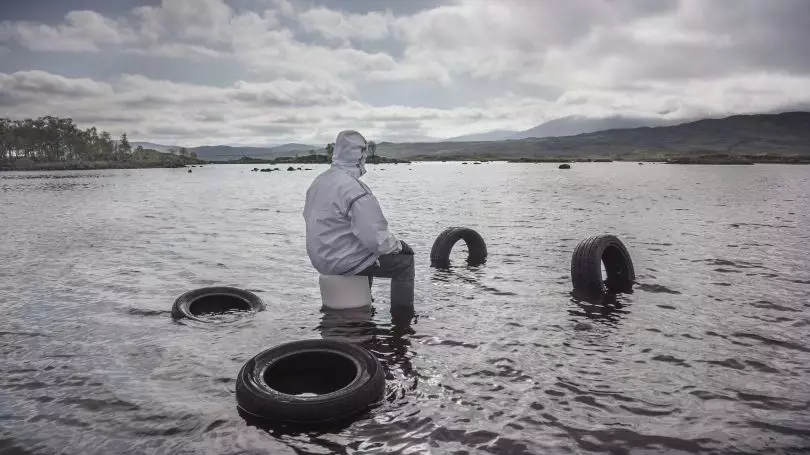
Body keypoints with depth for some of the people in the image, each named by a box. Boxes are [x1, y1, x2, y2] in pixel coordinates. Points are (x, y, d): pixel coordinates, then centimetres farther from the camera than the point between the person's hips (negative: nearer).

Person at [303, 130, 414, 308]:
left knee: (369, 254, 35)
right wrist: (396, 245, -5)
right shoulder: (355, 190, -24)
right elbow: (377, 239, -27)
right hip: (344, 262, -9)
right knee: (405, 261, 1)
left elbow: (309, 217, 15)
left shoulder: (318, 181, 4)